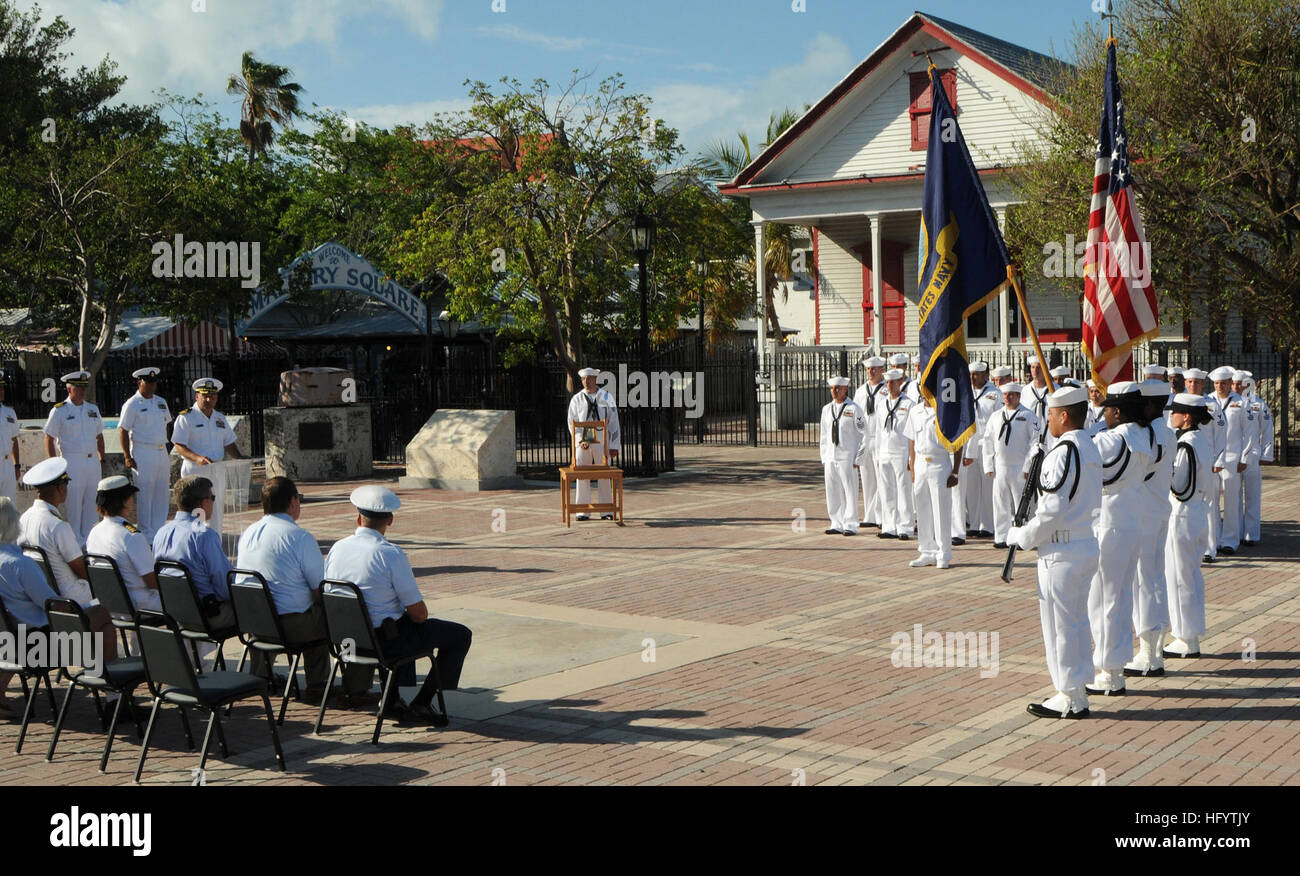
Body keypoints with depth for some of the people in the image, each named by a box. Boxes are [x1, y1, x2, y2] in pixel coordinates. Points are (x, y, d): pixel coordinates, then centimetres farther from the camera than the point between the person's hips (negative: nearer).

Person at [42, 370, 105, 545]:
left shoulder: (93, 409, 12)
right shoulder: (59, 411, -4)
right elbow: (49, 439, -3)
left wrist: (102, 460, 14)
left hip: (92, 461, 5)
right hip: (71, 462, -5)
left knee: (91, 502, 9)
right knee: (73, 504, -4)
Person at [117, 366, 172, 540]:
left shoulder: (161, 402, 14)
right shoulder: (132, 404, -6)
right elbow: (123, 431, -8)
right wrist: (127, 457, -13)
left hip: (162, 453, 7)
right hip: (143, 453, -7)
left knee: (161, 493, 9)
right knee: (144, 494, -4)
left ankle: (158, 531, 17)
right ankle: (145, 534, 2)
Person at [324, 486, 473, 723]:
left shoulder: (337, 548, -3)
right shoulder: (390, 554, -22)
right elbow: (419, 613, -19)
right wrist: (418, 614, 7)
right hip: (383, 641, -7)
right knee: (460, 635, 9)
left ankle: (393, 697, 33)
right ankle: (421, 703, 7)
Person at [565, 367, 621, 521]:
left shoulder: (607, 398, 5)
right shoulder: (576, 399, 7)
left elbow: (613, 422, 4)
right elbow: (572, 423, 6)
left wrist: (614, 446, -2)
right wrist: (580, 440, -9)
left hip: (602, 442, -1)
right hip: (582, 443, 1)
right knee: (582, 477, -1)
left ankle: (606, 511, 6)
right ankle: (583, 511, 5)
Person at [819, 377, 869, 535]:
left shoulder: (854, 409, -5)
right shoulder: (826, 409, 12)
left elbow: (864, 435, -5)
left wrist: (858, 460, -8)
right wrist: (824, 458, 12)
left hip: (847, 458, -5)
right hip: (830, 458, 5)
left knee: (850, 492, -2)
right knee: (832, 493, 7)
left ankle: (850, 525, 6)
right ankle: (837, 524, 16)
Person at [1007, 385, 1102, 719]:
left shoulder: (1063, 451, -19)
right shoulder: (1090, 448, 11)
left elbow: (1052, 511, -22)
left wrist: (1021, 536, -10)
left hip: (1061, 551, -10)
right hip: (1087, 545, 10)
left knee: (1059, 624, 0)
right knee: (1077, 622, 17)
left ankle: (1069, 698, 7)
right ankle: (1077, 692, 25)